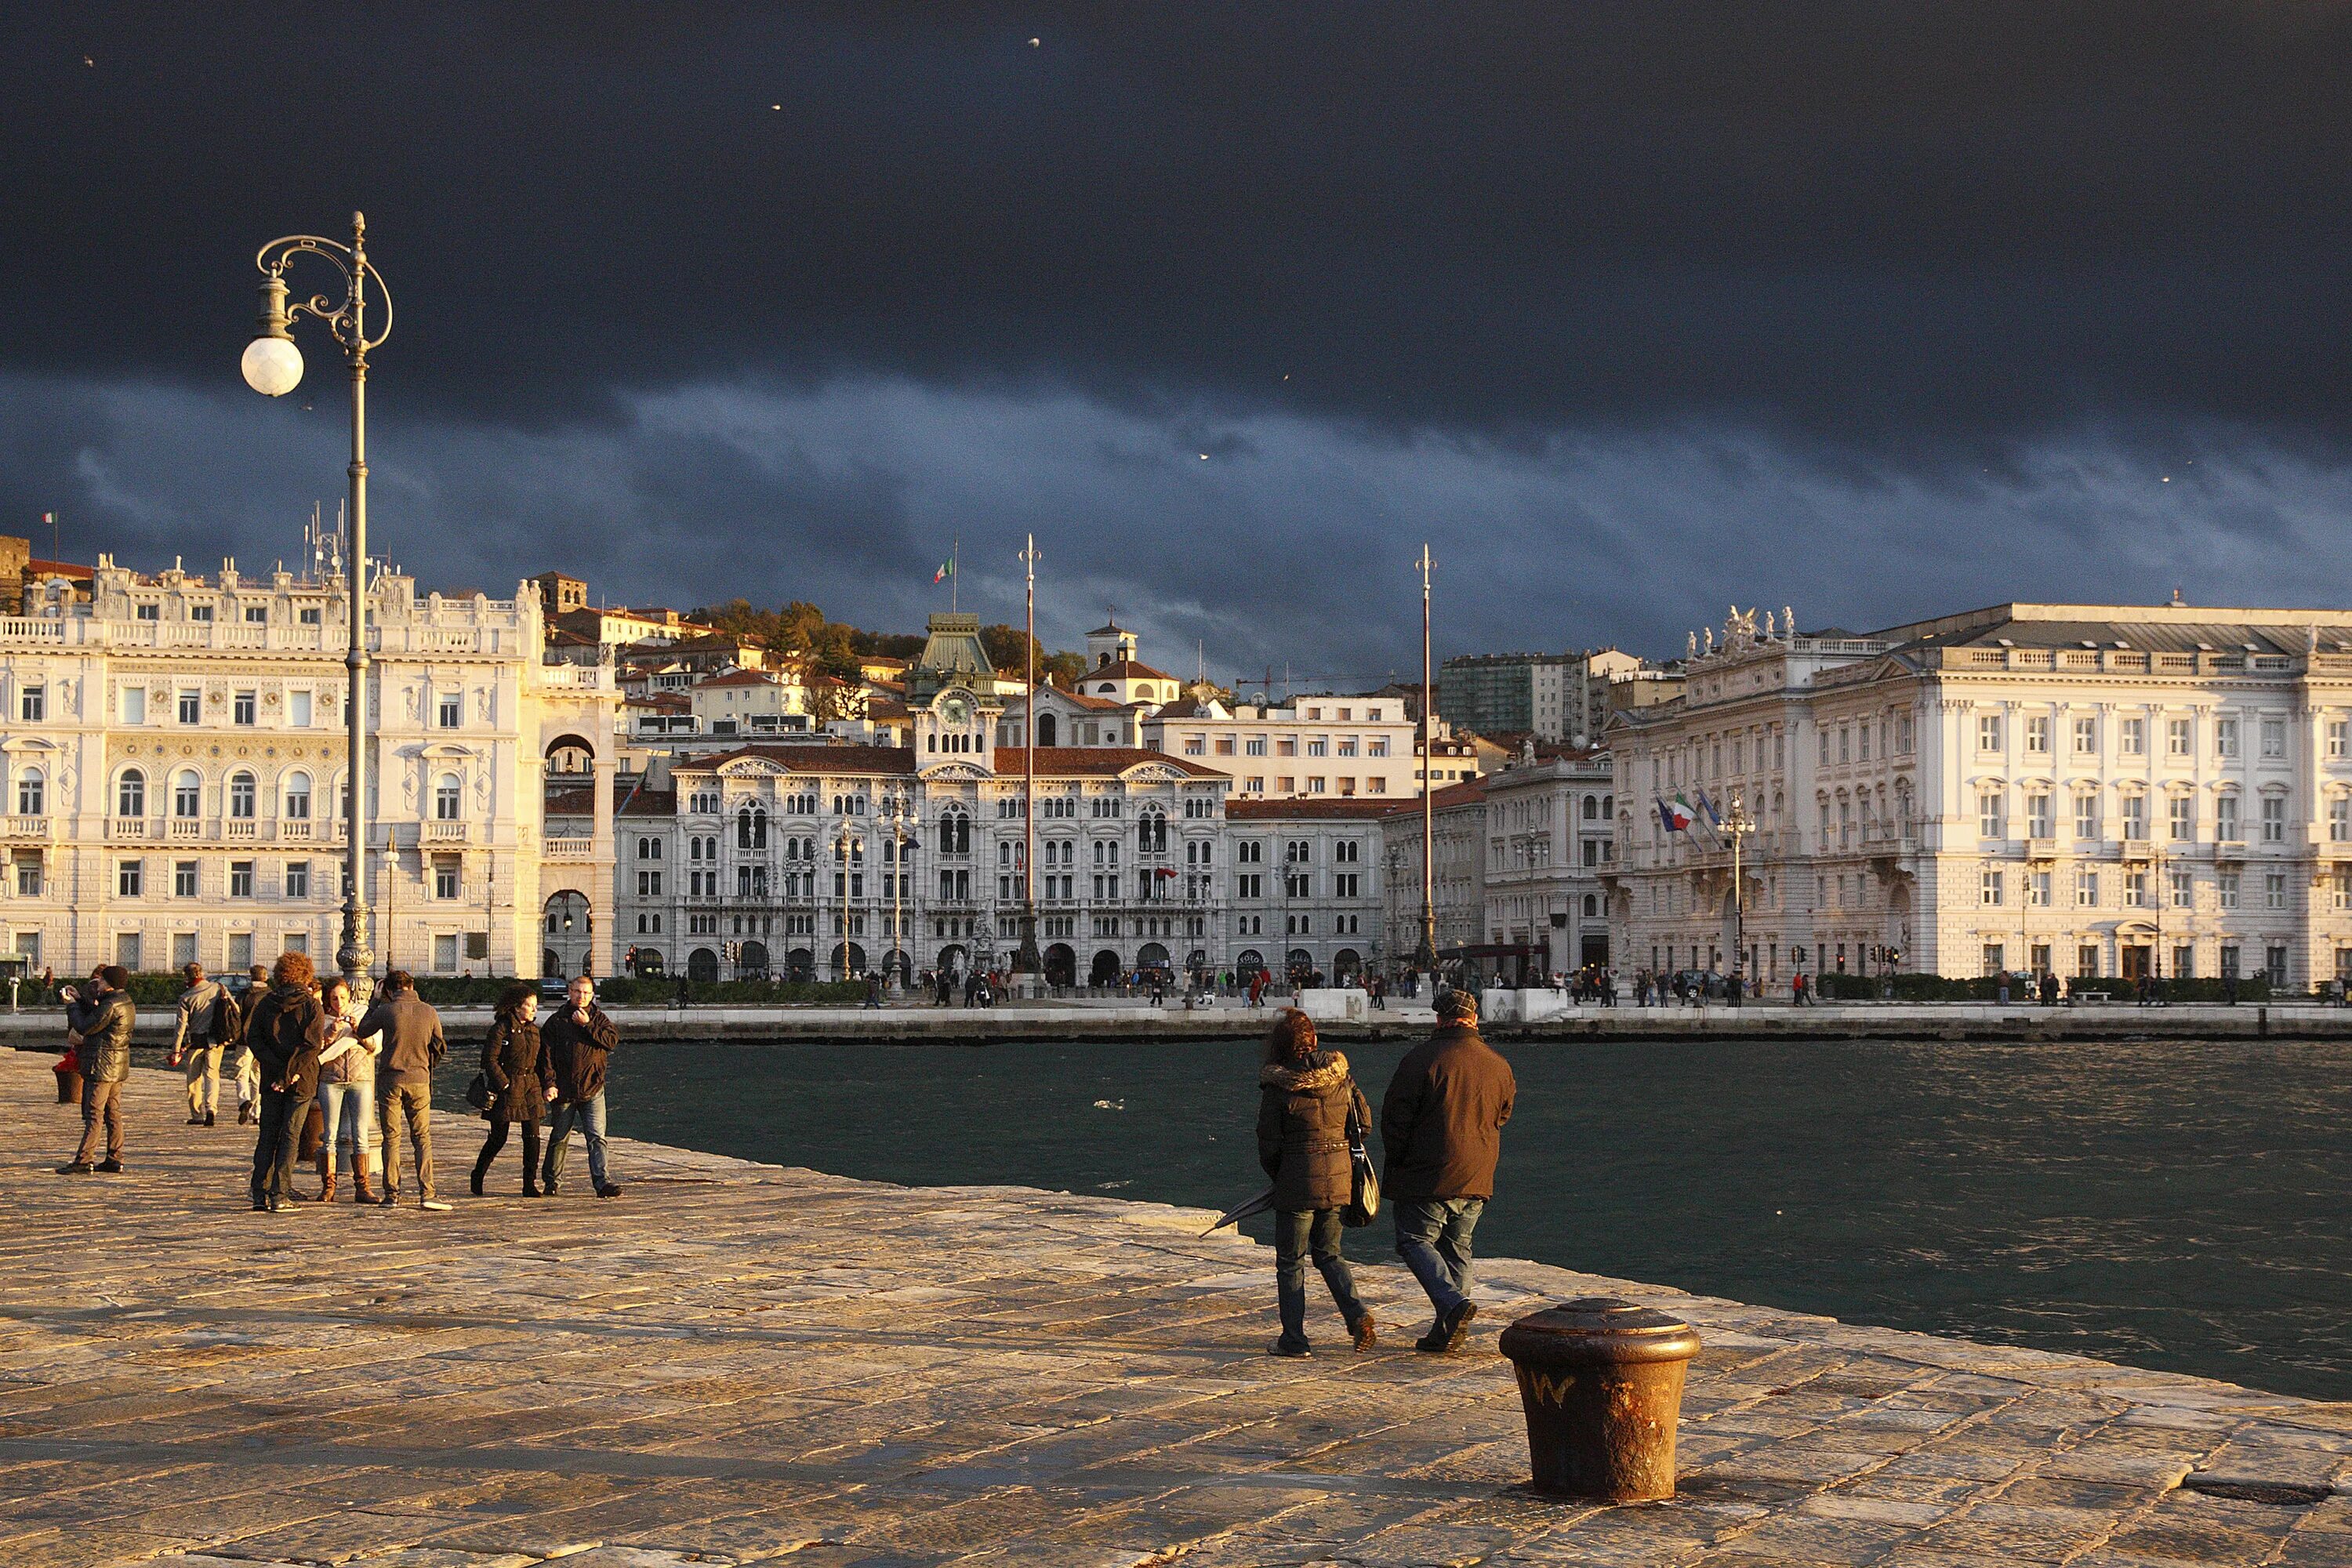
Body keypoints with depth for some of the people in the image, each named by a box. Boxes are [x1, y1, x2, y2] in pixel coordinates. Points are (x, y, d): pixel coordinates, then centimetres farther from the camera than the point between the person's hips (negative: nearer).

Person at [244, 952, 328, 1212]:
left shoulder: (265, 1004, 5)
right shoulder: (312, 1006, -6)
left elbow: (253, 1037, -4)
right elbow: (312, 1044, -16)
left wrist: (277, 1067, -9)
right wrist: (290, 1074, -15)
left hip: (271, 1080, 3)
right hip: (302, 1080, -3)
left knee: (267, 1135, 10)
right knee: (290, 1136, 1)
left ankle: (261, 1194, 6)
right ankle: (279, 1196, -4)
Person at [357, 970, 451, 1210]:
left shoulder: (386, 1010, -6)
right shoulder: (429, 1012, 0)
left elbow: (363, 1030, 11)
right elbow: (439, 1046, 9)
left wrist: (375, 1002, 18)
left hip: (390, 1080, -1)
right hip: (419, 1081, 1)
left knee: (392, 1138, 6)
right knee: (422, 1138, 5)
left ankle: (392, 1194, 6)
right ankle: (426, 1193, -6)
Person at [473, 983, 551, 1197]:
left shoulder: (534, 1030, 13)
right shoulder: (501, 1029, -9)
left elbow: (542, 1060, 17)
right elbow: (490, 1060, -11)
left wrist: (547, 1085, 4)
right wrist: (504, 1085, -16)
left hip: (531, 1087, 6)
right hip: (506, 1089, -6)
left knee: (532, 1137, -2)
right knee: (498, 1138, 2)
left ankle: (530, 1184, 4)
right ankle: (477, 1177, 22)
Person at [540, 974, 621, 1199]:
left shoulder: (599, 1019, 8)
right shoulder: (557, 1021, 5)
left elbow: (612, 1040, -9)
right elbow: (546, 1053, 1)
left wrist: (588, 1025, -12)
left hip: (592, 1089, 0)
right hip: (564, 1090, 0)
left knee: (597, 1137, -9)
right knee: (559, 1138, 10)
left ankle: (602, 1181, -14)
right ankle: (551, 1181, 23)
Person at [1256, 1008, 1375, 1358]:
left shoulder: (1277, 1087, -12)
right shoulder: (1339, 1074, 1)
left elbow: (1269, 1146, -7)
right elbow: (1363, 1122, 6)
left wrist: (1278, 1177, 11)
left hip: (1298, 1181, -5)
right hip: (1339, 1178, 5)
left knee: (1290, 1261, 8)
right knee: (1329, 1253, 18)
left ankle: (1294, 1338, 9)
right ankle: (1357, 1314, -2)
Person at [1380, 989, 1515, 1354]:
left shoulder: (1422, 1058, -12)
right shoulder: (1498, 1065, 5)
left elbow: (1395, 1115, -8)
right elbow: (1502, 1115, 19)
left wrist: (1397, 1160, 6)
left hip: (1428, 1174, -5)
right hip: (1476, 1179, 6)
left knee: (1415, 1240, 2)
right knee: (1456, 1247, 13)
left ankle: (1453, 1302, -19)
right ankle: (1445, 1332, 11)